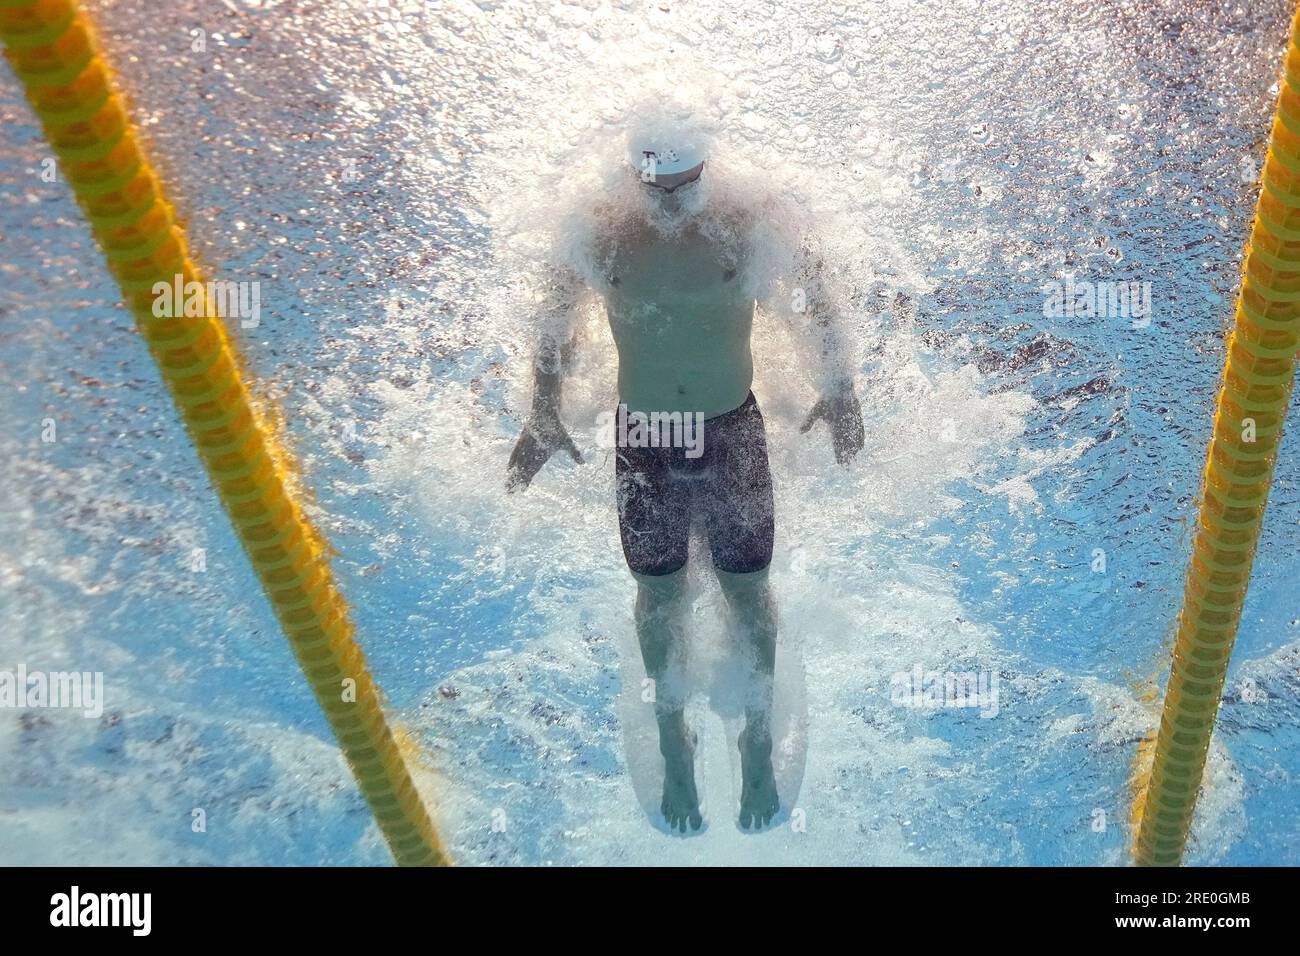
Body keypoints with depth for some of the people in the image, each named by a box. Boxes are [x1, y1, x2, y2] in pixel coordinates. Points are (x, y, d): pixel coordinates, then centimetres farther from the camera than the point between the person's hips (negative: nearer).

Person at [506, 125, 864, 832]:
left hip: (733, 433, 0)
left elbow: (813, 292, 3)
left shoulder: (749, 224, -12)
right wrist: (543, 415, 3)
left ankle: (759, 738, 34)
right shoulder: (600, 237, -11)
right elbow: (555, 323, 4)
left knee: (747, 593, 9)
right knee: (659, 597, 12)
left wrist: (838, 388, 0)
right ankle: (674, 743, 35)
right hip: (643, 440, 1)